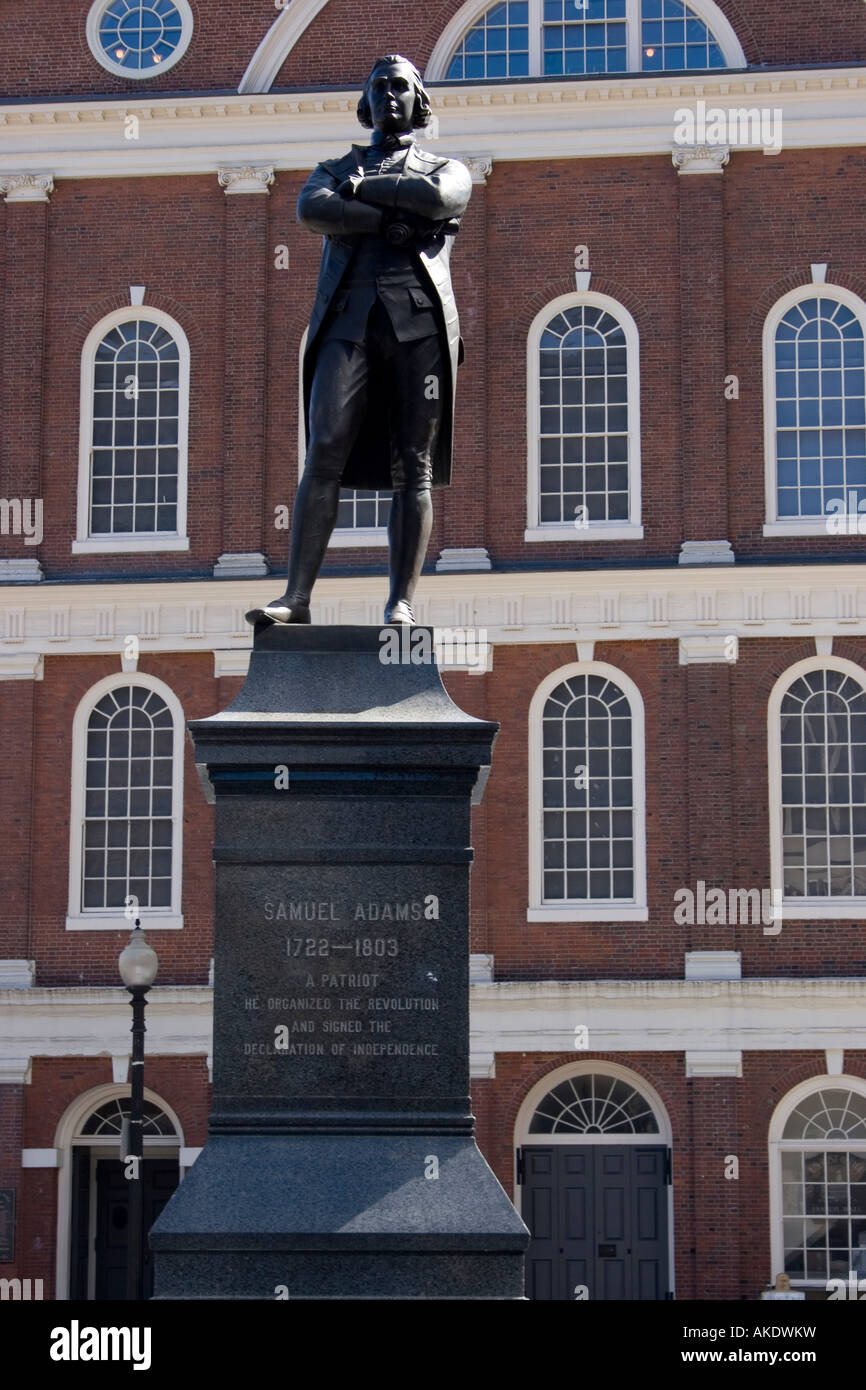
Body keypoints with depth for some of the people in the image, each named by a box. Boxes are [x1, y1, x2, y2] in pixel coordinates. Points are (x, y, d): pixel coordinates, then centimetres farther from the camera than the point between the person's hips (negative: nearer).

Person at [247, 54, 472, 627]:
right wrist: (394, 220, -6)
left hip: (420, 319, -1)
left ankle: (402, 603, -6)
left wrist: (363, 187, 3)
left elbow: (437, 198, -5)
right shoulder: (336, 169, 25)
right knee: (325, 453, -13)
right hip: (349, 318, 1)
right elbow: (313, 209, 0)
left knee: (413, 467, -4)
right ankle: (297, 596, -16)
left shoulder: (448, 169, 21)